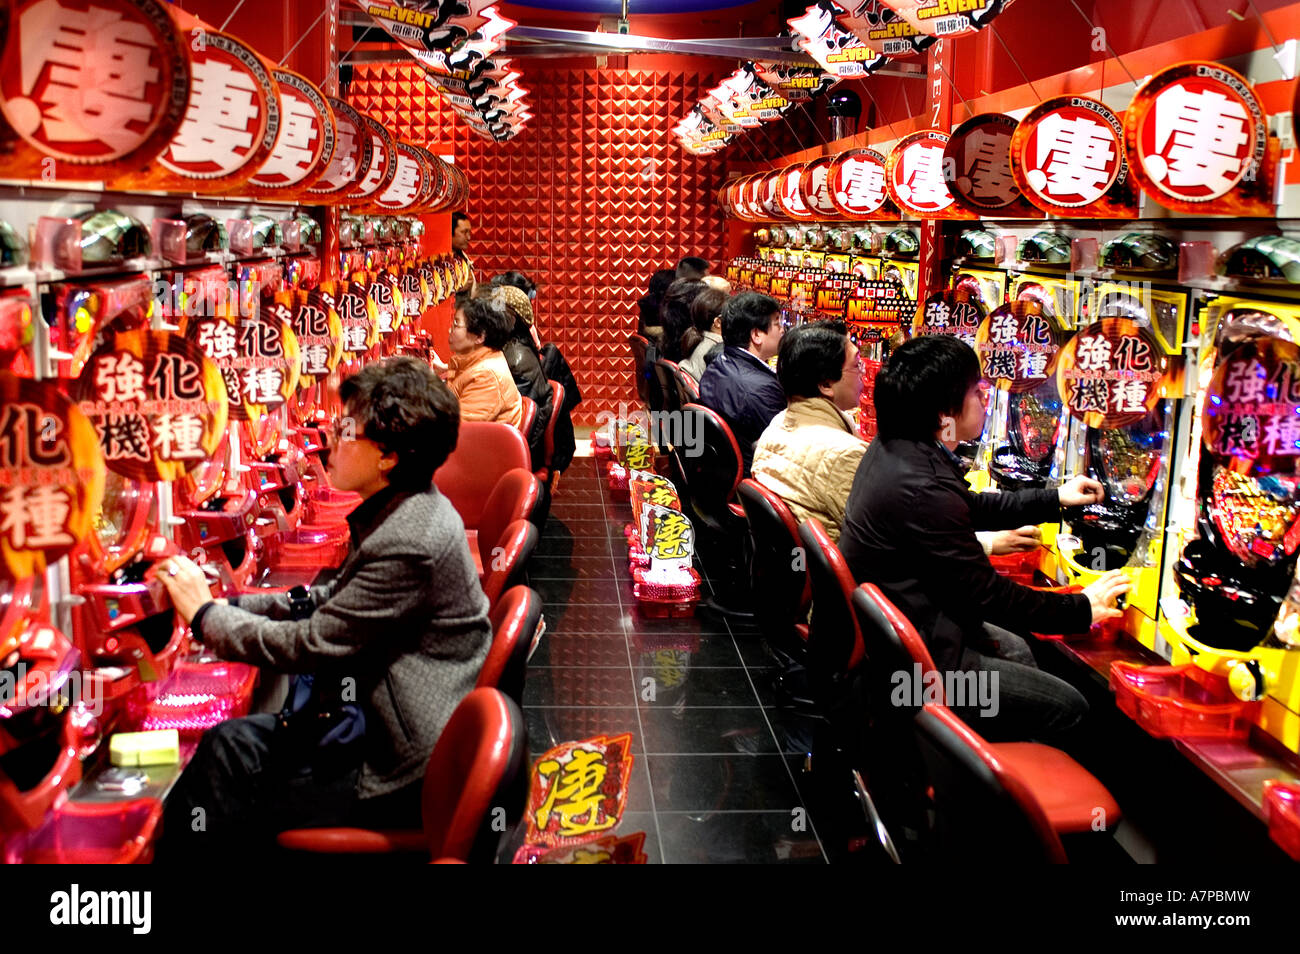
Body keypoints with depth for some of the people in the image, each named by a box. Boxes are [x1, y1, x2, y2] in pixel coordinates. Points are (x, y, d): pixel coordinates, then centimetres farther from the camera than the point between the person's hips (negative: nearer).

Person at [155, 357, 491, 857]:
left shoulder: (410, 543, -26)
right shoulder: (406, 510, 6)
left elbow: (309, 646, -19)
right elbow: (335, 599, 16)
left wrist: (206, 614, -5)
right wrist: (232, 605, 5)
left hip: (411, 768, -9)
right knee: (234, 741, 0)